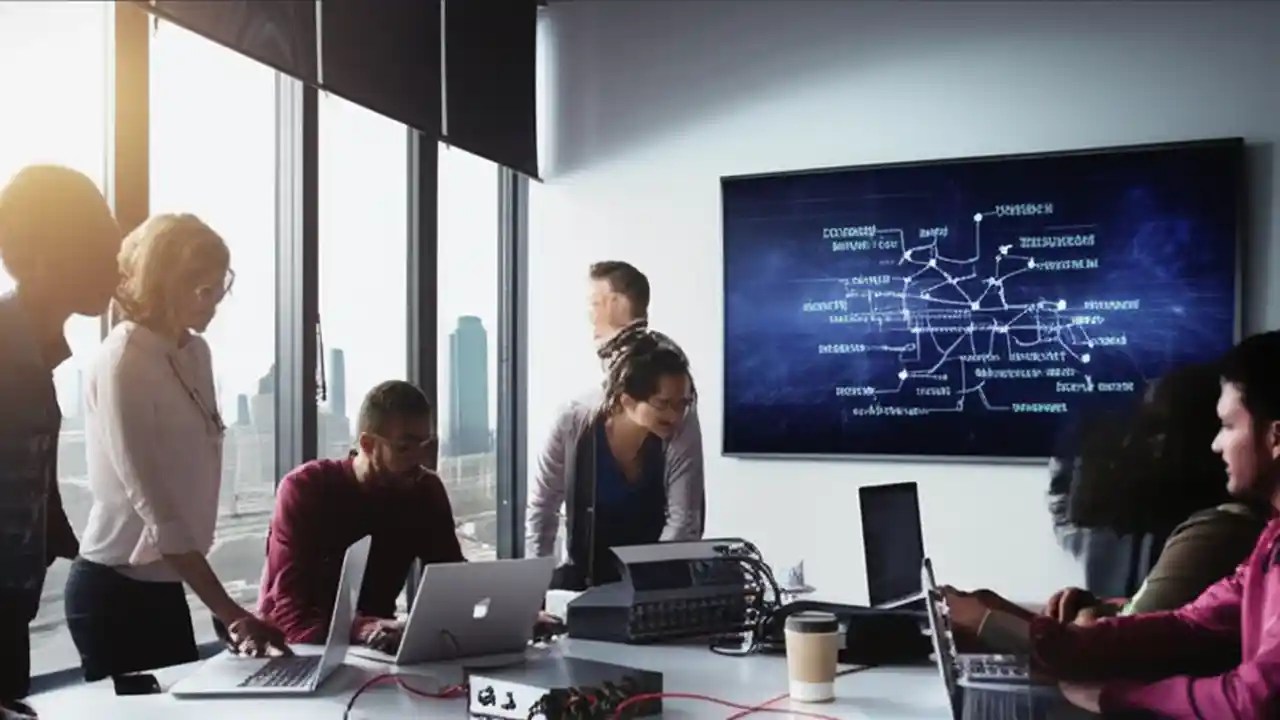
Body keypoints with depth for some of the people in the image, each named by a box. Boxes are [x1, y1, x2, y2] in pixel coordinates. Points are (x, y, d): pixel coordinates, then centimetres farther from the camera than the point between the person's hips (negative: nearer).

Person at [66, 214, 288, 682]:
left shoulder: (196, 353, 6)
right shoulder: (122, 364, -18)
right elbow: (155, 509, -23)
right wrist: (230, 613, -25)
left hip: (163, 585, 7)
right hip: (114, 591, -7)